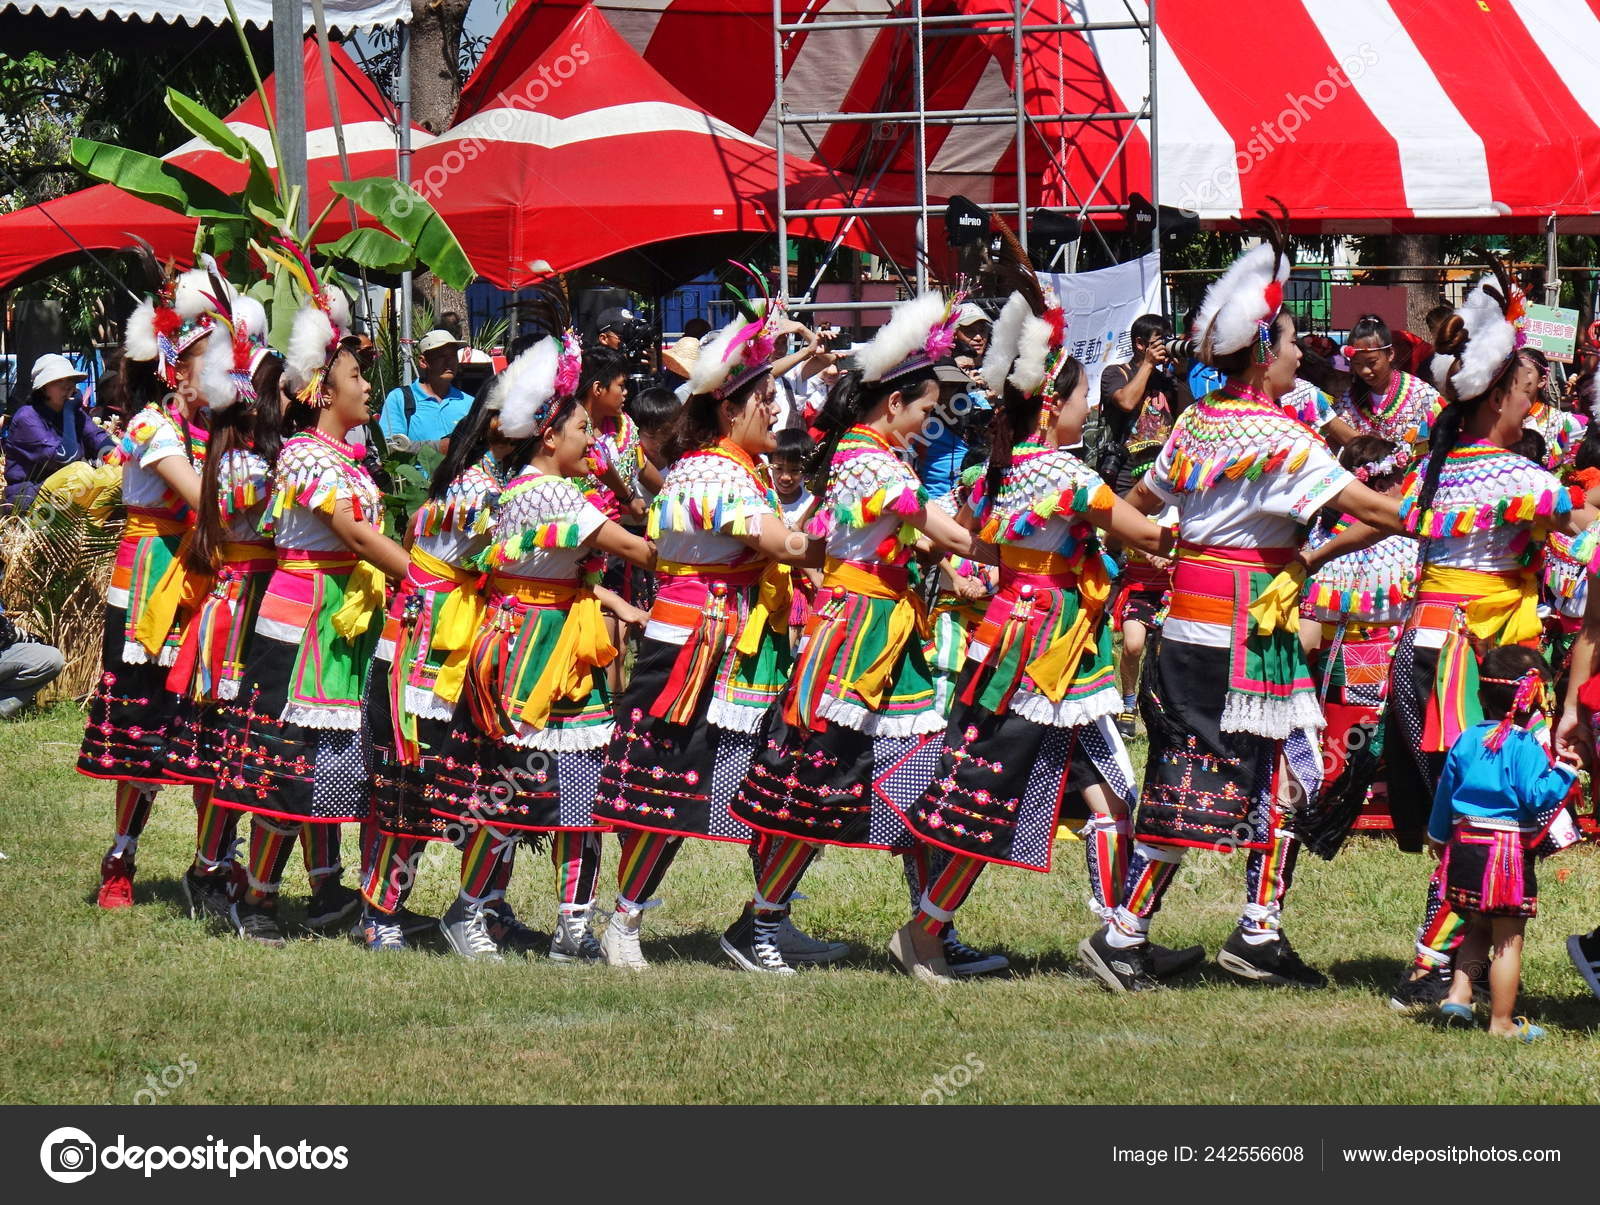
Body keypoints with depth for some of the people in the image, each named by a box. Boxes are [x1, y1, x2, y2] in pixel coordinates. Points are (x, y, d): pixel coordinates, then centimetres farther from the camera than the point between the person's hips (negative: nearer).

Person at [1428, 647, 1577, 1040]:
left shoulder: (1466, 741, 8)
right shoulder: (1526, 746, -12)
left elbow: (1444, 795, 17)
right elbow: (1537, 795, -23)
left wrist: (1438, 839, 31)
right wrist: (1563, 771, -11)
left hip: (1465, 846, 6)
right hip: (1508, 852, -6)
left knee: (1479, 927, 23)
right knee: (1508, 938, 1)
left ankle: (1458, 994, 13)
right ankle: (1502, 1022, 3)